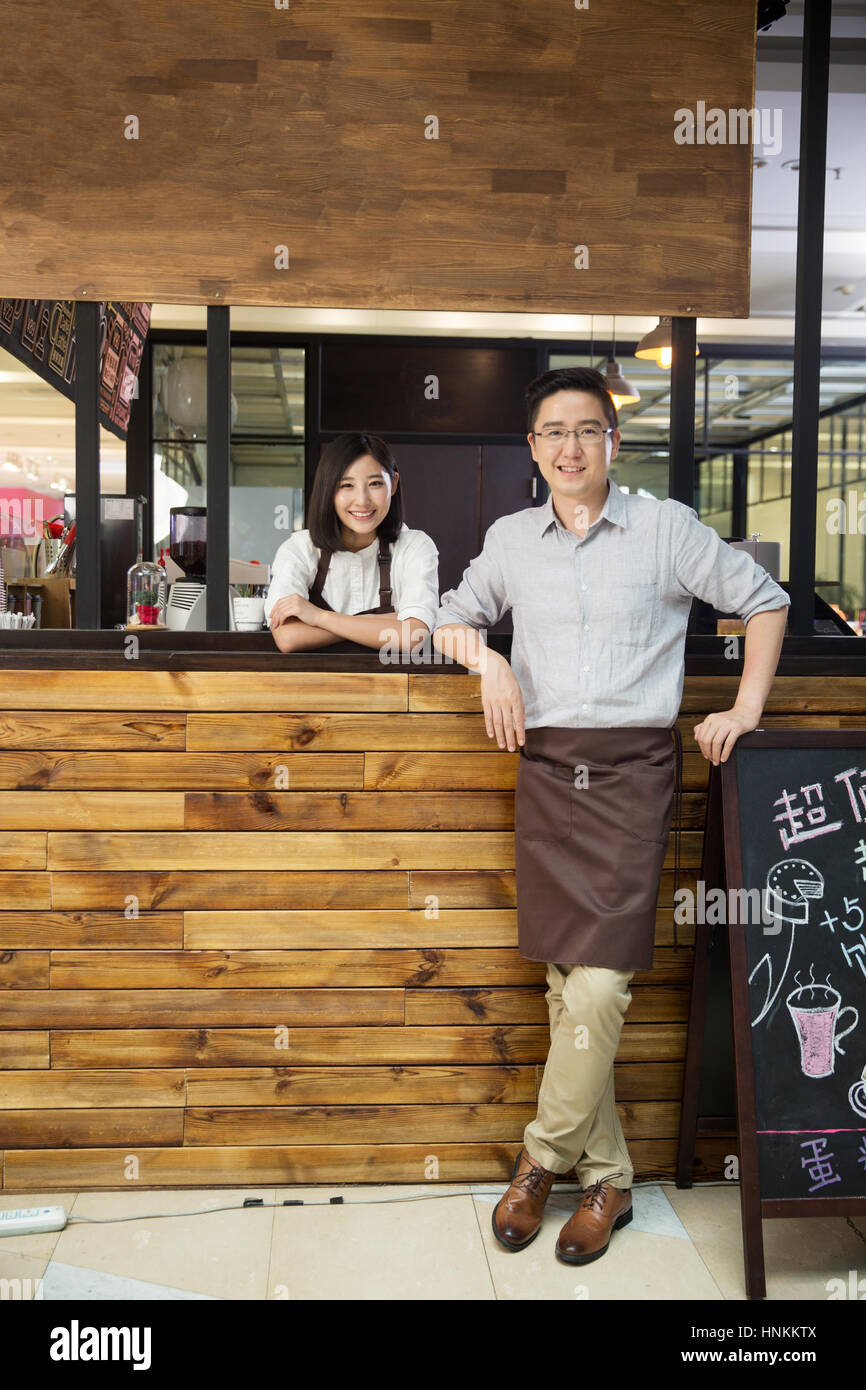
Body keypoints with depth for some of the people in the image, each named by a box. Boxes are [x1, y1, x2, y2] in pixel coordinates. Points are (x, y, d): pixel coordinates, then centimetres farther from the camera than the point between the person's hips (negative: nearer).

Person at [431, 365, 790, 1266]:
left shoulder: (667, 528, 4)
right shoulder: (511, 539, 12)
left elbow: (764, 600, 10)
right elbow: (451, 618, 23)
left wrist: (746, 706, 0)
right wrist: (486, 659, 1)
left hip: (631, 771, -3)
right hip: (546, 772, 3)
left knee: (599, 984, -11)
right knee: (567, 983, 6)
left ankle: (544, 1158, 12)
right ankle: (606, 1177, 22)